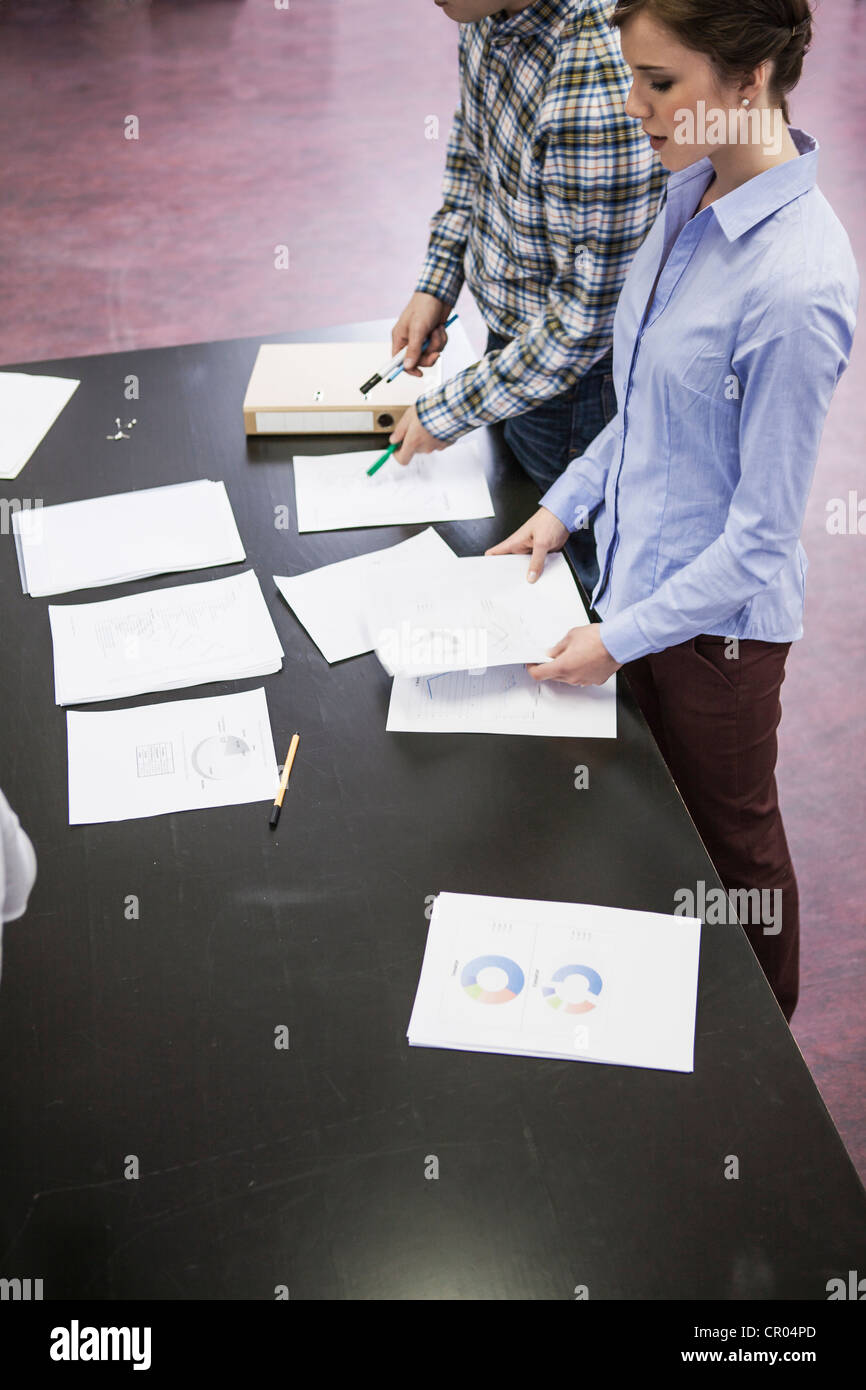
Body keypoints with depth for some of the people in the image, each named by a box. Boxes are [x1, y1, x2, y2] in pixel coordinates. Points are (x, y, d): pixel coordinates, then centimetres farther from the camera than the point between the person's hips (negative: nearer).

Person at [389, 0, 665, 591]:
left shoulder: (598, 88, -37)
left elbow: (590, 313, -30)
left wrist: (448, 413, -20)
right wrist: (435, 286, 4)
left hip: (577, 382, -8)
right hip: (513, 335, 9)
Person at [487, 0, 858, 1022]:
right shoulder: (693, 198, -3)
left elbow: (760, 533, -23)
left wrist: (622, 635, -17)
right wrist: (565, 506, 7)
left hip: (716, 618, -7)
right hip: (639, 575, 8)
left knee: (733, 839, 16)